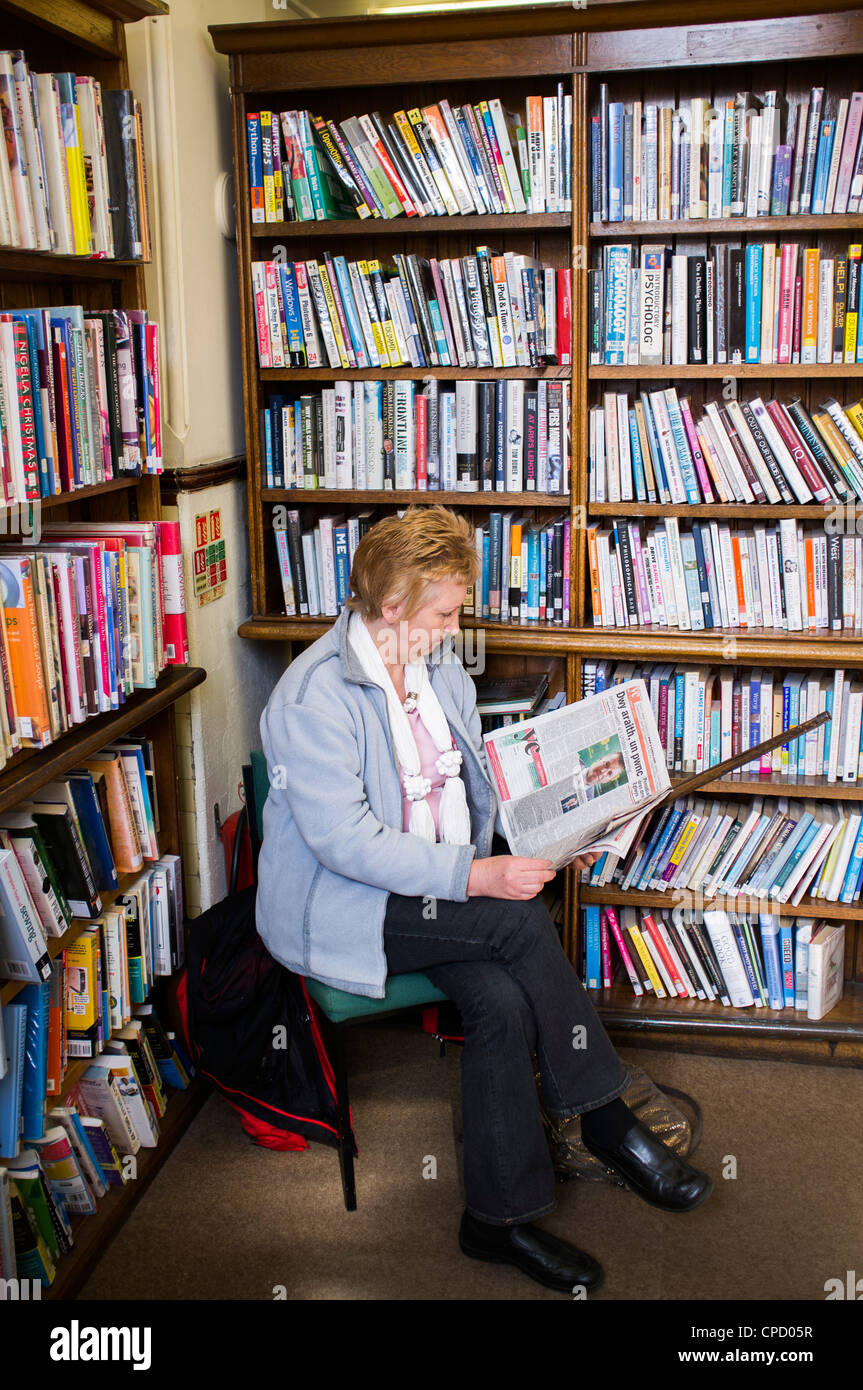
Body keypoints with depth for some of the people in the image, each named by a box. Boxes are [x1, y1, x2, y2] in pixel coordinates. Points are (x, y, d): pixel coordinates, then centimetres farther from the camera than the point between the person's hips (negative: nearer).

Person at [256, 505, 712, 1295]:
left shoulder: (439, 665, 7)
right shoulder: (314, 696, -19)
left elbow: (480, 778, 16)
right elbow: (344, 840, -24)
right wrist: (473, 877, -29)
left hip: (441, 886, 7)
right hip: (341, 911, -7)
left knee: (503, 1001, -21)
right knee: (521, 920, -26)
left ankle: (498, 1219, -7)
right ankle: (606, 1121, -10)